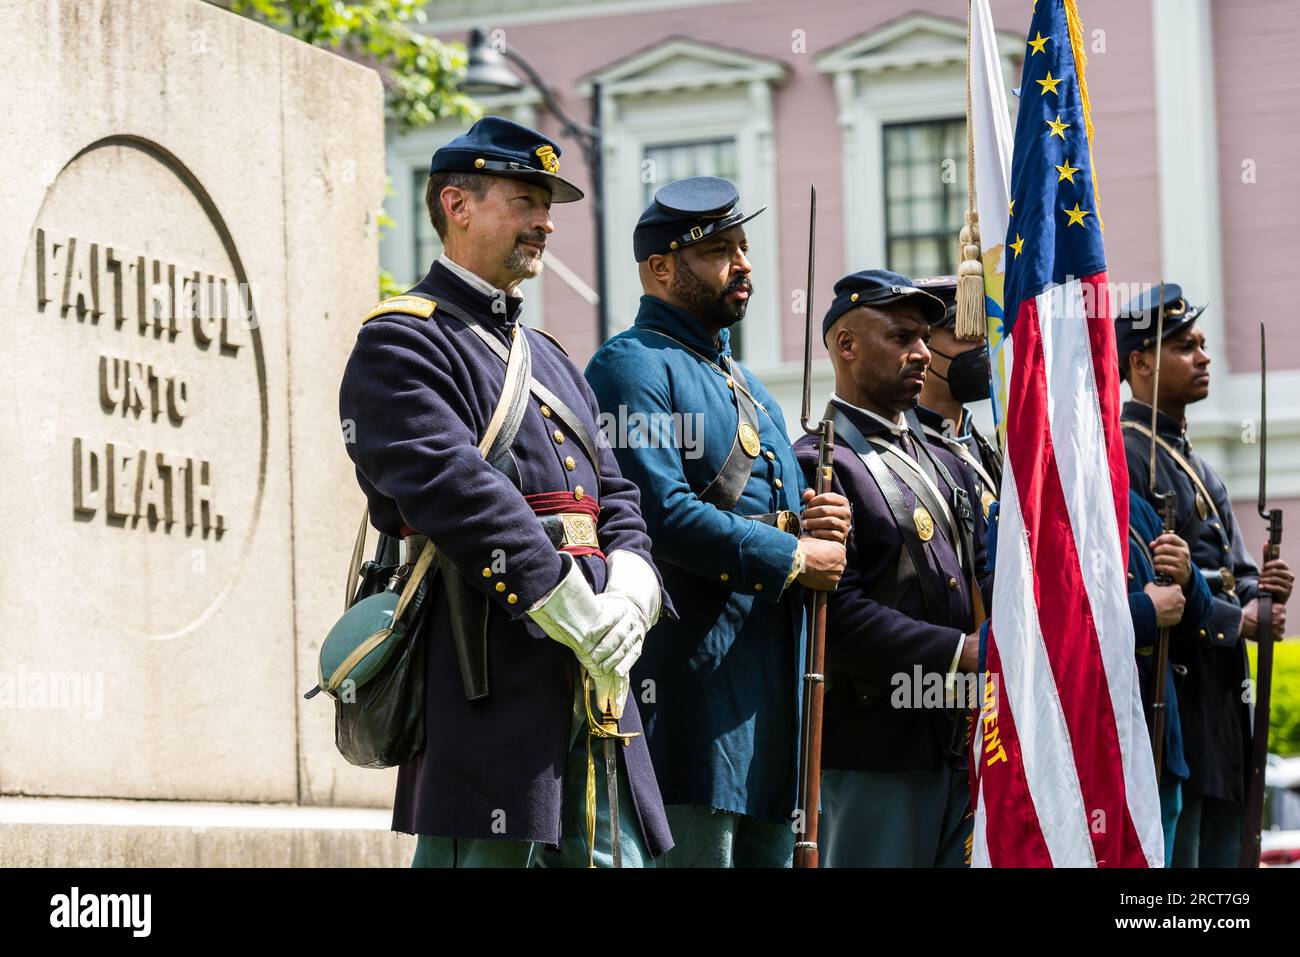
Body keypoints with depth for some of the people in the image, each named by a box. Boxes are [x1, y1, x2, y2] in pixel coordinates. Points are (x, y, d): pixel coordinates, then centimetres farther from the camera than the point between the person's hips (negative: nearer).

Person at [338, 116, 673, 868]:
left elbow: (615, 497, 17)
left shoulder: (551, 359, 25)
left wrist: (628, 595, -5)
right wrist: (577, 615, -21)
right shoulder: (401, 343, -3)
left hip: (594, 684, 8)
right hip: (491, 682, -8)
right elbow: (458, 492, -16)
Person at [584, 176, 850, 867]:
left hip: (771, 685, 9)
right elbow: (665, 514, -19)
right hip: (692, 675, -9)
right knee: (694, 846, -11)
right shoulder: (632, 366, -6)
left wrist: (817, 524, 2)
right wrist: (795, 558, -11)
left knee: (770, 847, 9)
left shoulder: (745, 387, 24)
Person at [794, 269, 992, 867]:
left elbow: (979, 581, 16)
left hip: (960, 745, 8)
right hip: (876, 750, -8)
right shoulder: (821, 465, -8)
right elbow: (837, 613, -18)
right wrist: (963, 652, -20)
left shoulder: (945, 466, 21)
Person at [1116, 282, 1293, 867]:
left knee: (1221, 851, 11)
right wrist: (1234, 621, -16)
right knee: (1171, 856, -9)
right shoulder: (1120, 454, -10)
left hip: (1223, 701, 10)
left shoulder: (1191, 460, 21)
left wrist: (1258, 589, 0)